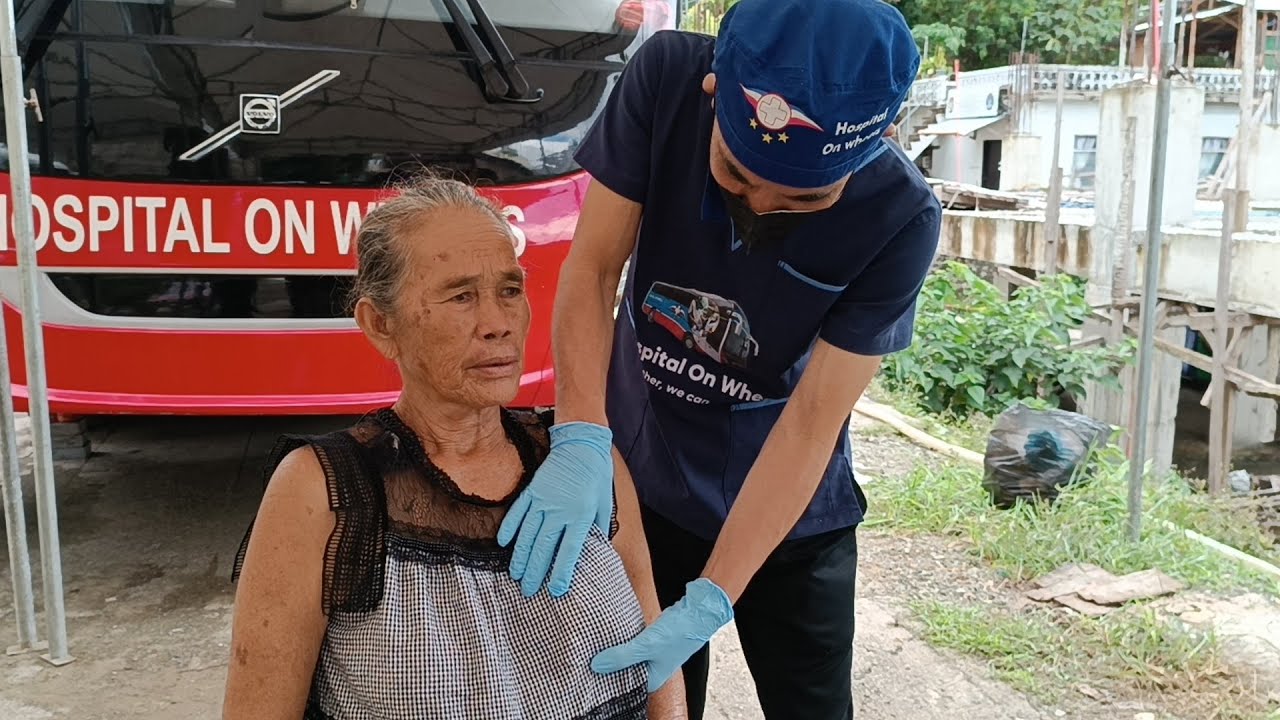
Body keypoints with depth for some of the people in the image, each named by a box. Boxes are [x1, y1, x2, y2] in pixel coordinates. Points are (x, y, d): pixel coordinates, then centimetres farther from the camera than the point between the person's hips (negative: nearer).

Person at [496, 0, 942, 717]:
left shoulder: (902, 218, -23)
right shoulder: (667, 77, -20)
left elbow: (813, 420, -22)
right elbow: (592, 268, -15)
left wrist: (710, 602, -26)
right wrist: (581, 439, -29)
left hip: (793, 515, -1)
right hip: (639, 485, 1)